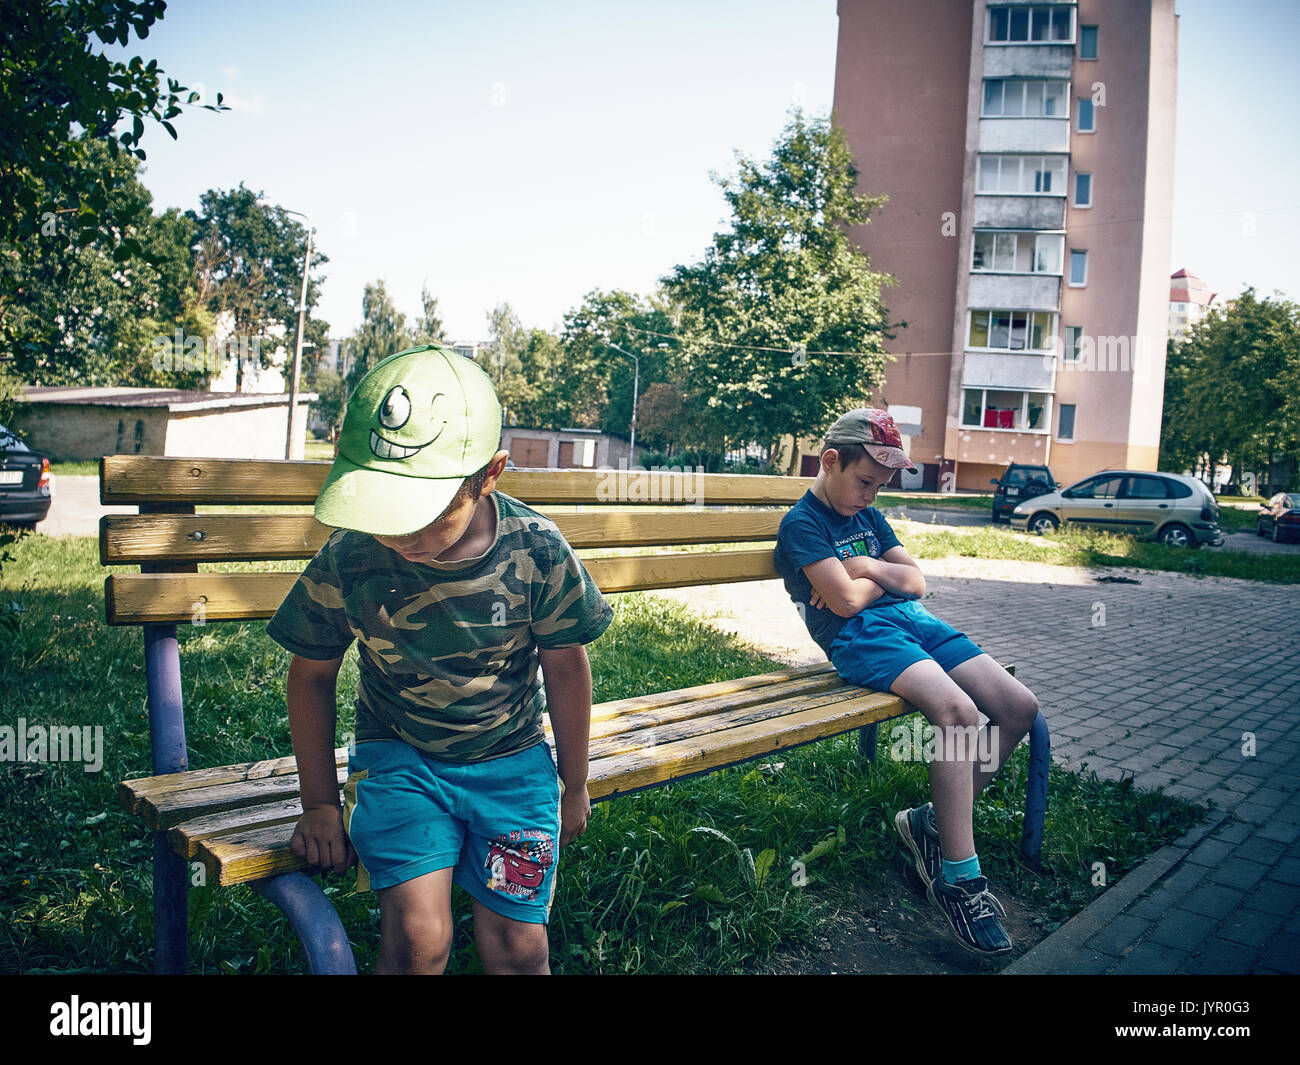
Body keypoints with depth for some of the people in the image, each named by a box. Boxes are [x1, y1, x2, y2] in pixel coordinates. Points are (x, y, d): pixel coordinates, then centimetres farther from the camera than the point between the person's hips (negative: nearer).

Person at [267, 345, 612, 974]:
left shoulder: (537, 552, -19)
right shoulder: (348, 559, -17)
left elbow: (566, 668, -4)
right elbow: (312, 676, 0)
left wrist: (574, 786, 7)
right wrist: (320, 803, 3)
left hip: (512, 760, 1)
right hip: (399, 756, 0)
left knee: (517, 944, -5)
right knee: (419, 935, -18)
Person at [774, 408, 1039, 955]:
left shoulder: (868, 517, 23)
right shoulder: (801, 524, -2)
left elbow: (916, 582, 17)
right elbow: (847, 602, -13)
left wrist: (868, 568, -1)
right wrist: (880, 575, 6)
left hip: (912, 620, 9)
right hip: (860, 637, -9)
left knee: (1020, 706, -5)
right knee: (958, 710, -32)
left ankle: (934, 822, 6)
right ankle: (958, 877, -22)